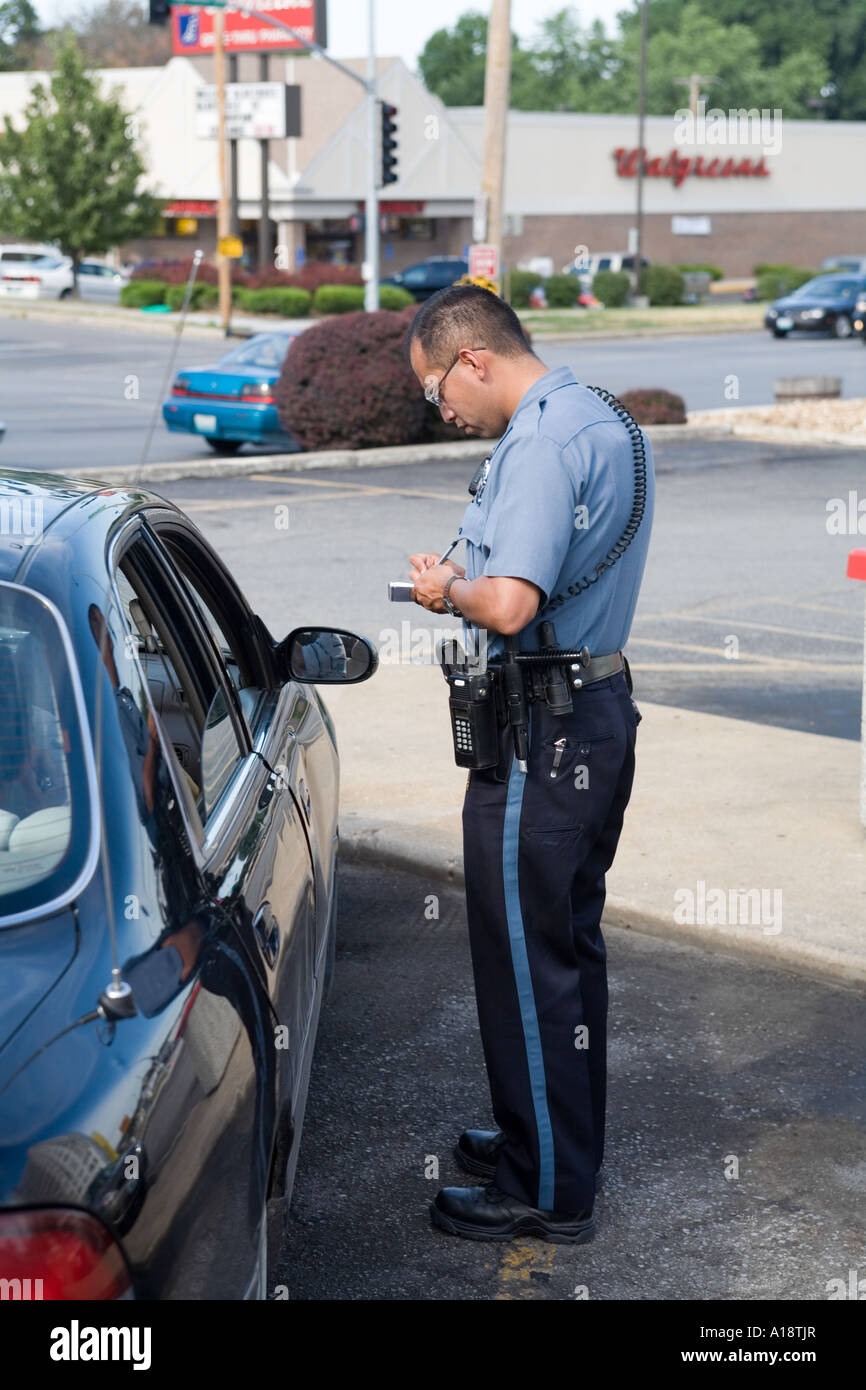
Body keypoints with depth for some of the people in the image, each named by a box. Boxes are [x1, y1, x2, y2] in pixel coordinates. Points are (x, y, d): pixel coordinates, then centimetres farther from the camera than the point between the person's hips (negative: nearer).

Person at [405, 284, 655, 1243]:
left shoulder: (540, 441, -21)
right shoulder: (602, 420, 13)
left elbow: (510, 606, -31)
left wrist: (449, 589, -11)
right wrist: (471, 581, 10)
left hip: (540, 740, -10)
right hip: (602, 709, 10)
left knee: (526, 961, 0)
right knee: (569, 946, 20)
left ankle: (546, 1191, 10)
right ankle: (560, 1141, 35)